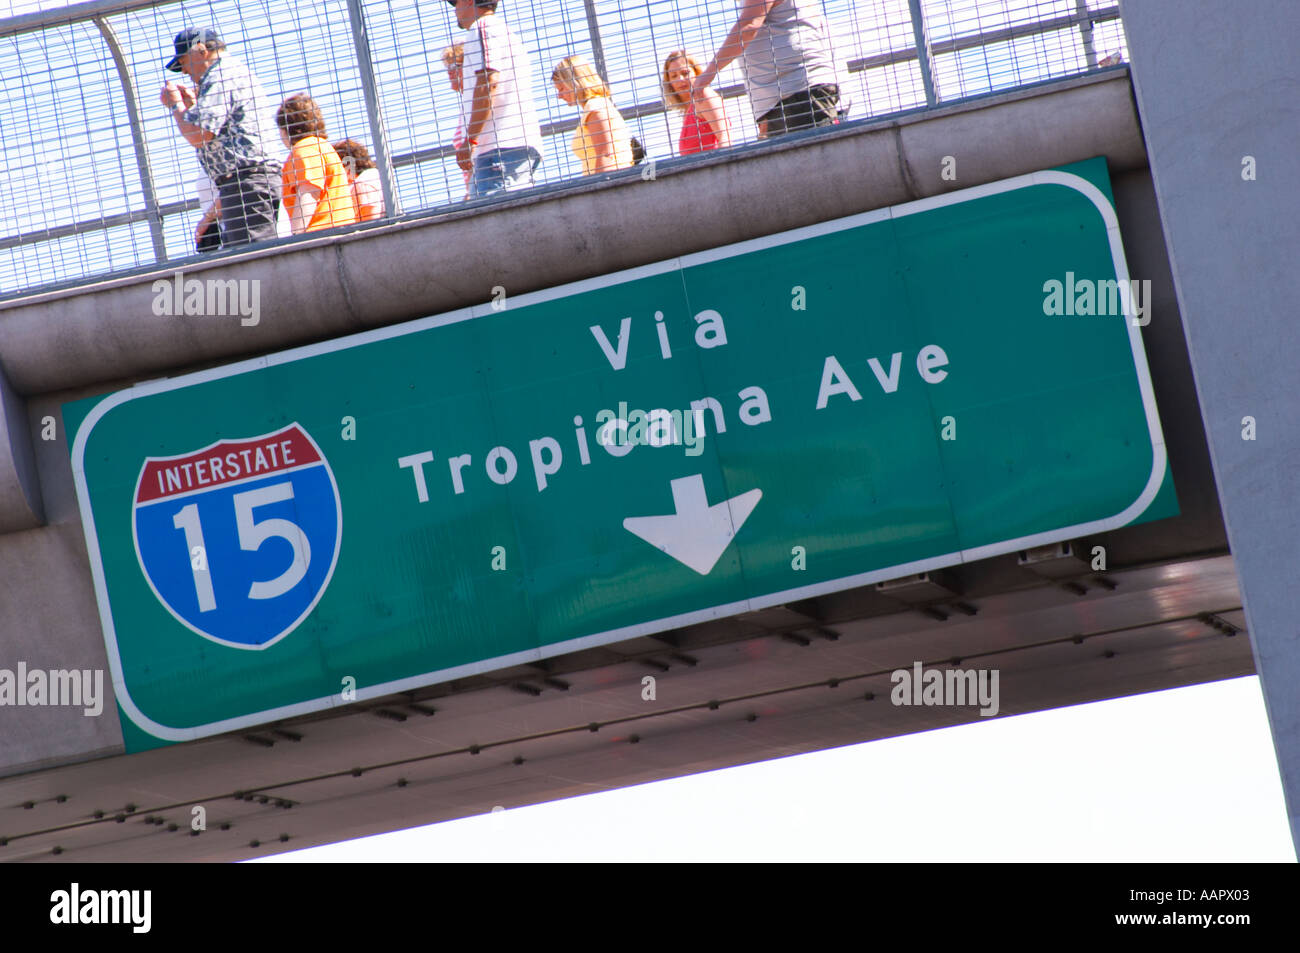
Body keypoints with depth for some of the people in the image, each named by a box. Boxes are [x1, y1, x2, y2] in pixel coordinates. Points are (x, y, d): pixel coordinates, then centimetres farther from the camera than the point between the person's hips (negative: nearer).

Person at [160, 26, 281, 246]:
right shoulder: (234, 71, 25)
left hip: (245, 181, -11)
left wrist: (176, 105, 1)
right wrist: (193, 103, 24)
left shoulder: (221, 76, -8)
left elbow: (197, 135, -16)